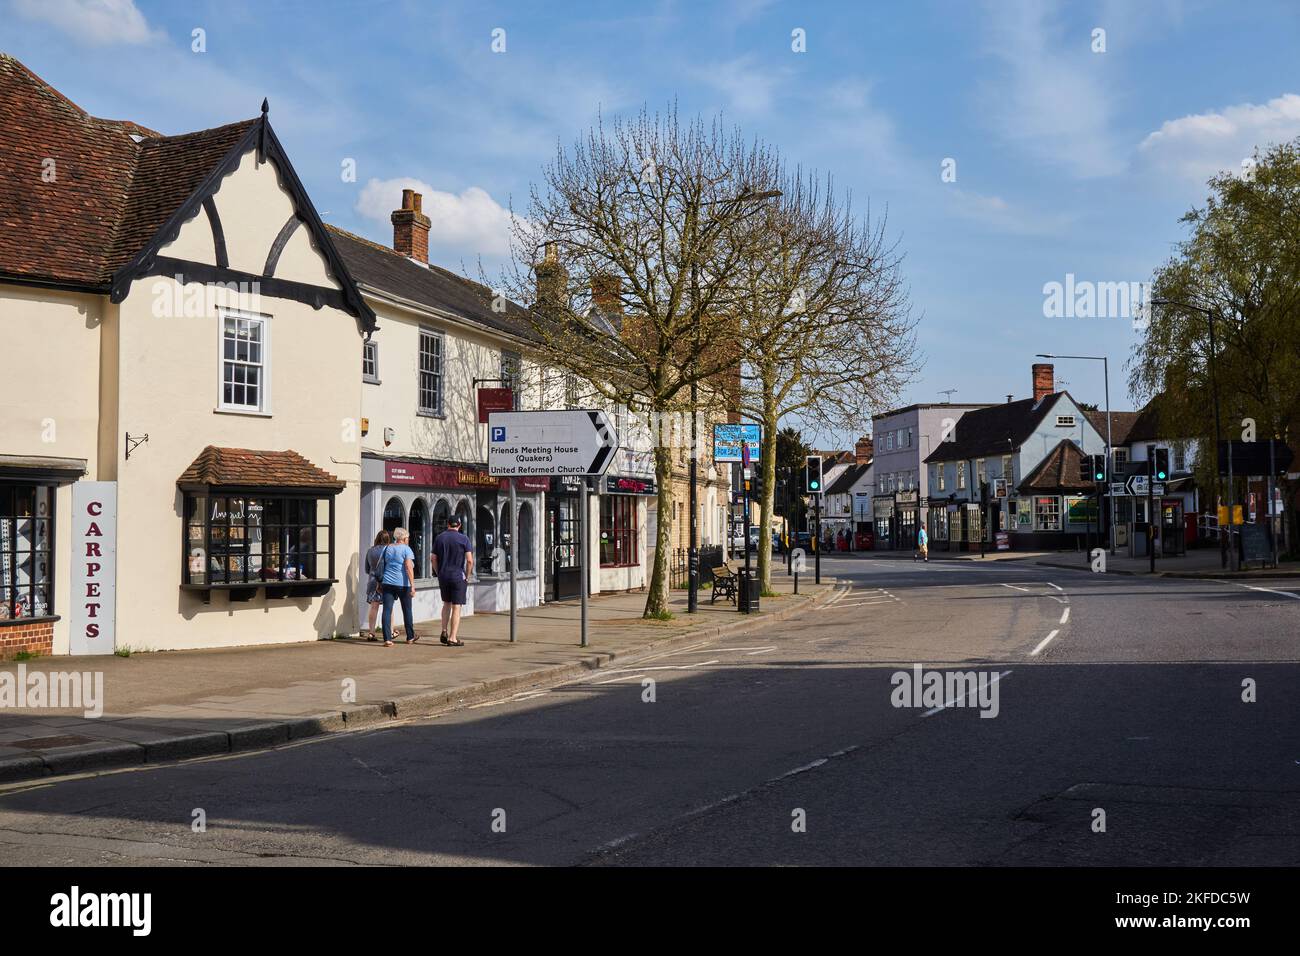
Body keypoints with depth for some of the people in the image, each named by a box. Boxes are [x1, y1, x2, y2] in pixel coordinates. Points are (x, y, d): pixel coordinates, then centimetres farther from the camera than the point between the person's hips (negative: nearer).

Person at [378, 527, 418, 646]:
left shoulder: (386, 548, 9)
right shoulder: (406, 549, -5)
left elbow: (380, 566, 13)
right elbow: (409, 567, -15)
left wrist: (380, 580, 24)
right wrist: (412, 585, -17)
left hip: (388, 583, 3)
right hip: (403, 583, -3)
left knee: (387, 610, -1)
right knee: (407, 611, 12)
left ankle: (387, 639, -11)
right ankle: (410, 637, 26)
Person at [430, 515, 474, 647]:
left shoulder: (439, 538, 5)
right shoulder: (464, 539, -6)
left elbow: (433, 558, 5)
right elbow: (470, 560, -13)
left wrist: (438, 573, 14)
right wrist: (467, 575, 0)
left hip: (443, 576, 4)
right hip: (458, 576, -4)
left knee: (446, 604, 22)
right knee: (456, 607, -1)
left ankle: (444, 632, 12)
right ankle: (452, 638, -3)